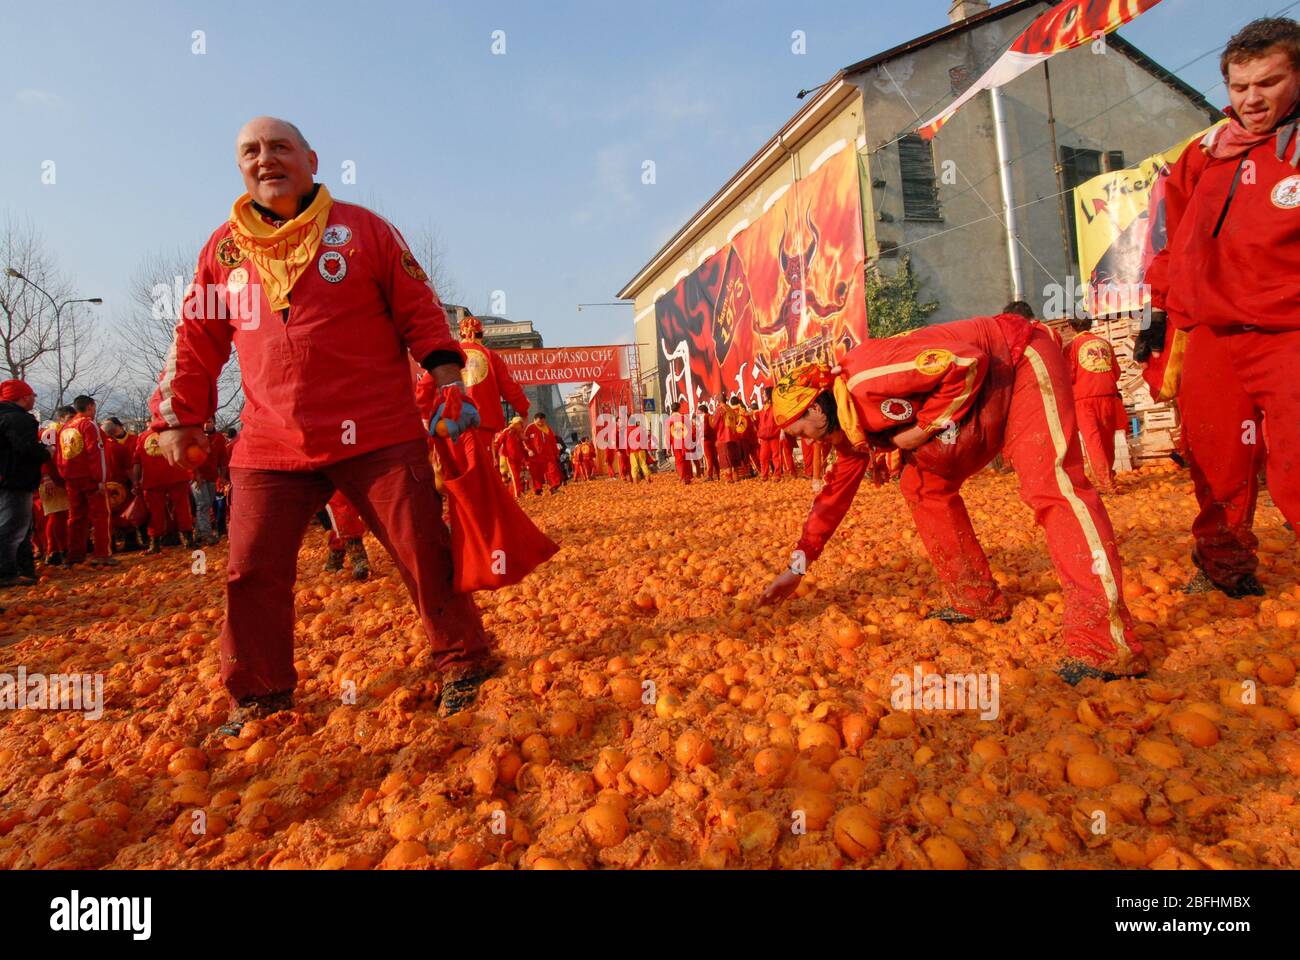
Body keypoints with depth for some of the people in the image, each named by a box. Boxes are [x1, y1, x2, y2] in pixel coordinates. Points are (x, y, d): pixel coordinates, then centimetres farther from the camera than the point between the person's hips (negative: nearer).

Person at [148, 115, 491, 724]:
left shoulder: (362, 229, 6)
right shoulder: (224, 248, 14)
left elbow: (419, 310, 4)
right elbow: (196, 340, 20)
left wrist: (449, 383, -6)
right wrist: (178, 417, 19)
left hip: (379, 434, -3)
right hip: (269, 446, 4)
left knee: (423, 550, -1)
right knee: (252, 571, 5)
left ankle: (461, 664, 18)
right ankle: (258, 697, 25)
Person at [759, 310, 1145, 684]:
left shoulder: (864, 379, -27)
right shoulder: (850, 429, 4)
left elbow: (965, 362, -29)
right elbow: (836, 491, 12)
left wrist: (926, 426, -19)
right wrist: (797, 568, 13)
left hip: (1019, 362, -9)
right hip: (983, 405, 9)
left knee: (1052, 485, -24)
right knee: (924, 484, 6)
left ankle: (1107, 646, -29)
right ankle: (977, 601, 12)